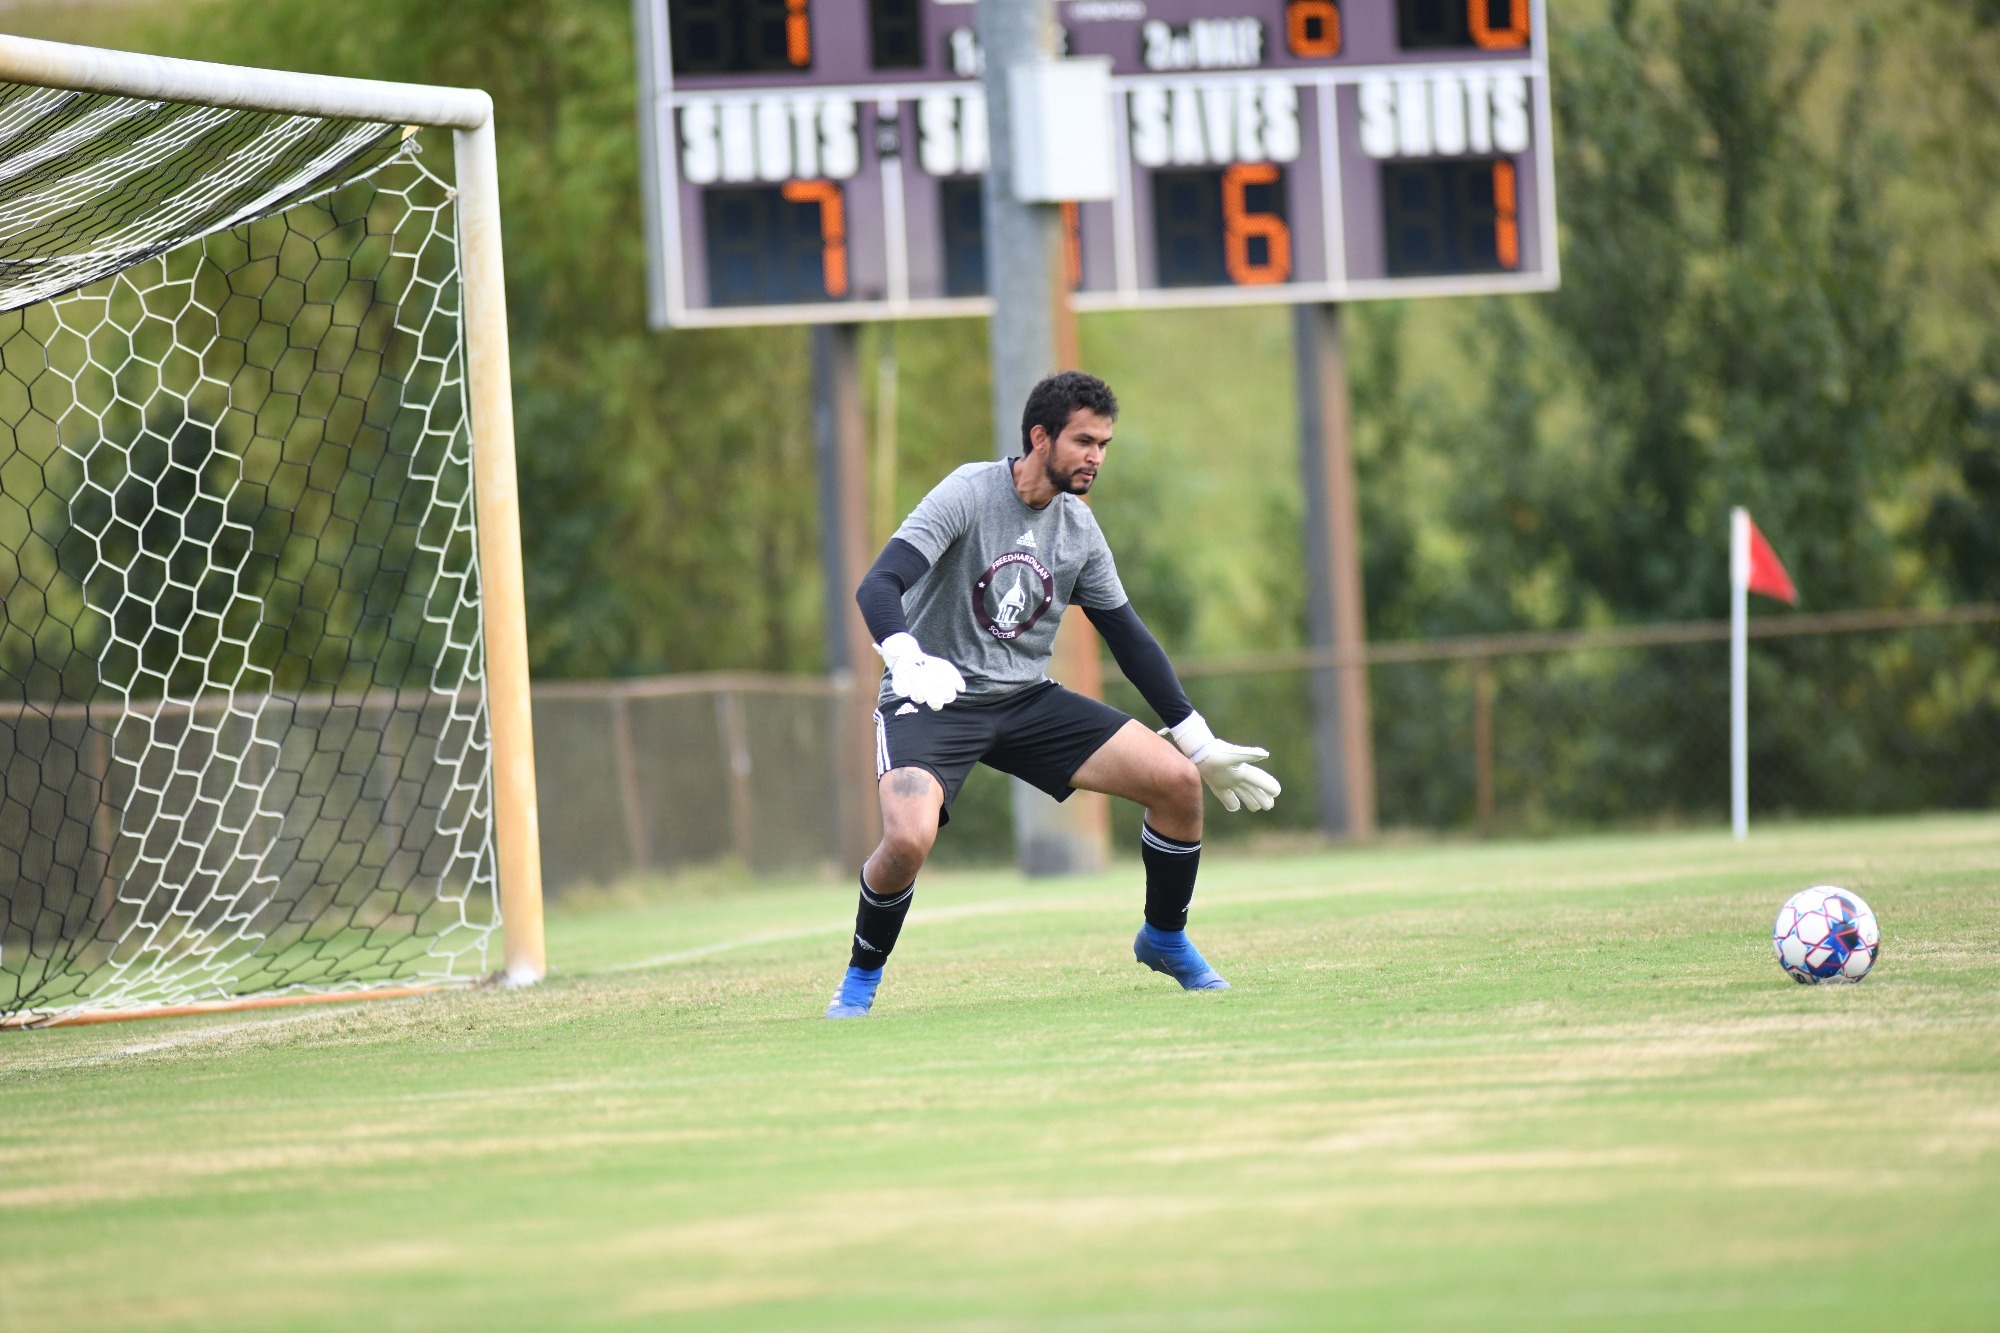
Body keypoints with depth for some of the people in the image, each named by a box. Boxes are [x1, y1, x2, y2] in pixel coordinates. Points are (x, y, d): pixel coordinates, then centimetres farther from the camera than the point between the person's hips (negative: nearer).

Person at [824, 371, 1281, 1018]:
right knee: (908, 838, -33)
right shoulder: (971, 493, -14)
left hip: (1027, 699, 5)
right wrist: (905, 657, -46)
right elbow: (878, 586, -25)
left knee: (1177, 781, -8)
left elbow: (1128, 636, 13)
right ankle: (861, 980, -4)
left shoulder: (1078, 527, 4)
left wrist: (1200, 744, 13)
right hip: (932, 699, -5)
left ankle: (1165, 939, 17)